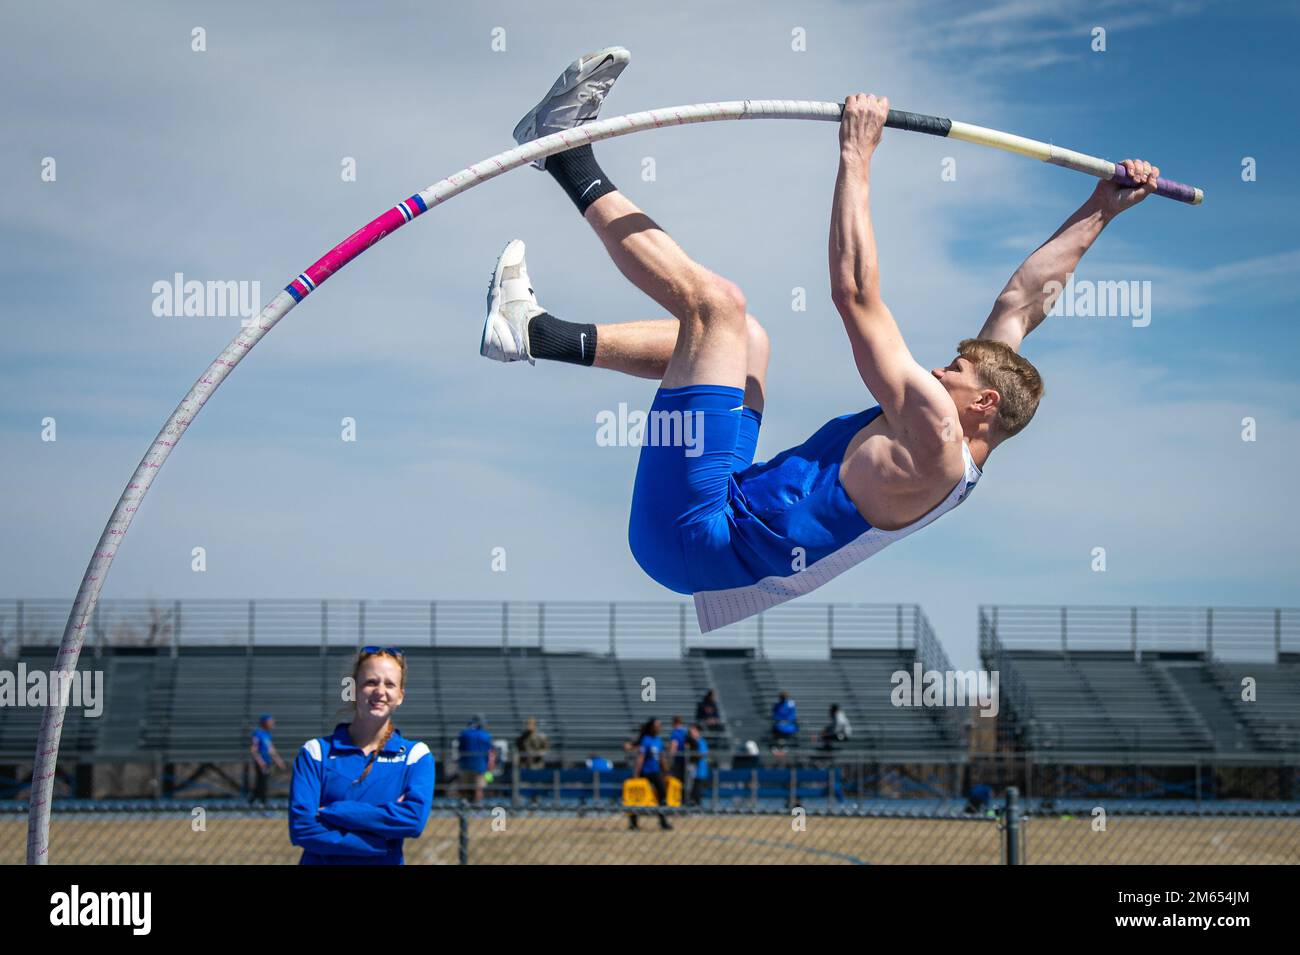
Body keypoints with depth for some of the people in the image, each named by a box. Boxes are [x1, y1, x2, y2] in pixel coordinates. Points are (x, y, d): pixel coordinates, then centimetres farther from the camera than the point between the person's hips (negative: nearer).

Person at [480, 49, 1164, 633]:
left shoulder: (936, 438, -15)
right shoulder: (962, 458, 11)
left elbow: (855, 293, -17)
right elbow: (1023, 301, 20)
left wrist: (856, 158, -12)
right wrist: (1098, 213, 22)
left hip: (697, 531, -10)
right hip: (716, 524, 10)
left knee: (716, 301, -15)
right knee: (743, 337, 25)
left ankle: (569, 158, 0)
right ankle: (540, 334, 11)